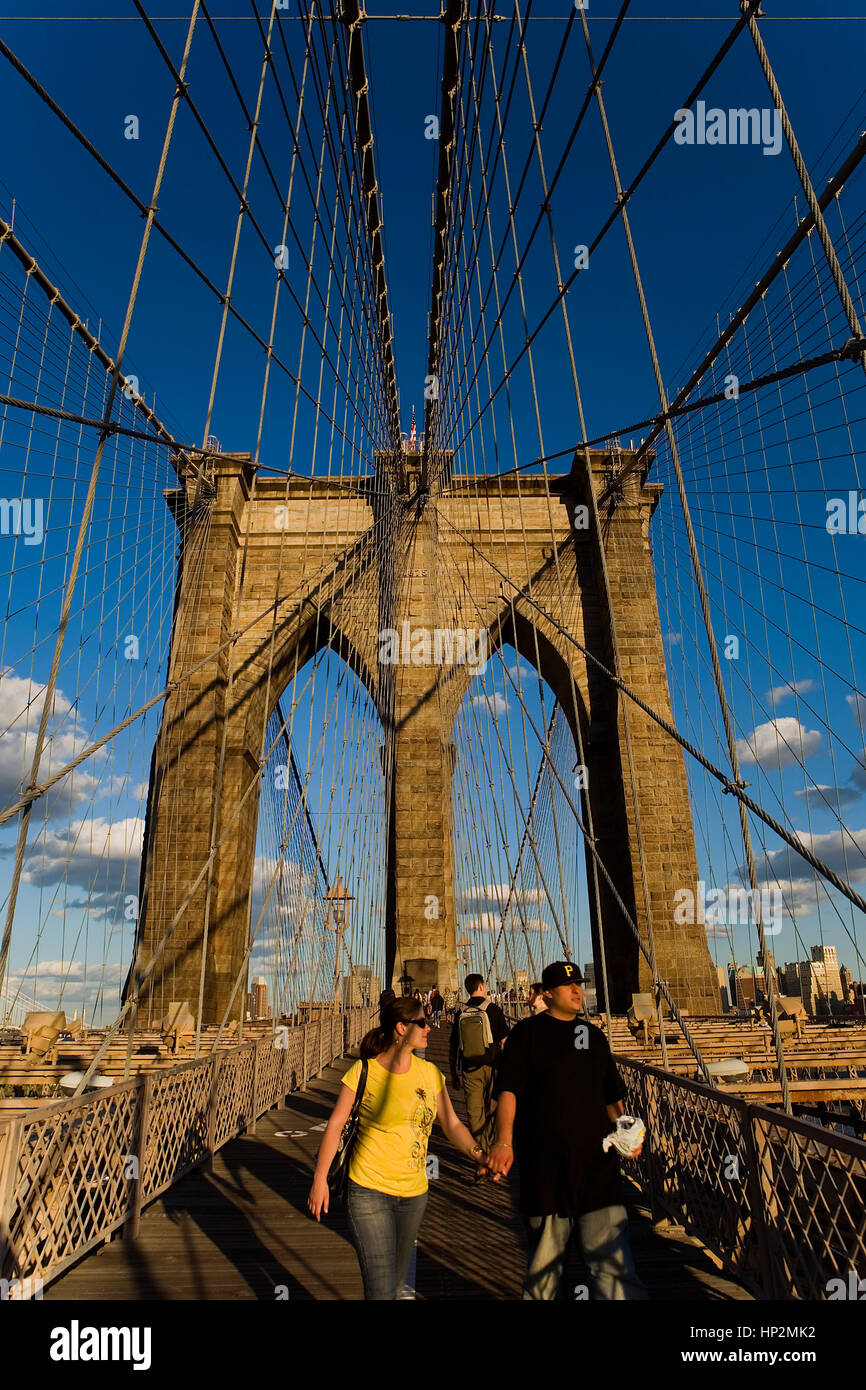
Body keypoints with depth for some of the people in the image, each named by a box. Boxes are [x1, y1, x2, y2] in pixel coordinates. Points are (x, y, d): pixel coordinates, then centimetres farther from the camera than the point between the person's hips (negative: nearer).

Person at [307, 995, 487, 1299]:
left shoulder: (430, 1073, -1)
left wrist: (478, 1152, -17)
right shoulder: (363, 1071, -13)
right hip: (369, 1191, -5)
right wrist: (319, 1179, -9)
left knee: (396, 1283, 20)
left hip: (414, 1194, 5)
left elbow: (452, 1124, 0)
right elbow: (335, 1125, -7)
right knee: (381, 1289, -8)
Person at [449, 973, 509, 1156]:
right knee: (492, 1110, 15)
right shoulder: (493, 1009, -6)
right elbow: (504, 1041, -4)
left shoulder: (460, 1013, 2)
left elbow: (453, 1047, 7)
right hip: (491, 1066, -2)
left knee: (475, 1113, 8)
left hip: (469, 1069, 2)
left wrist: (454, 1072, 17)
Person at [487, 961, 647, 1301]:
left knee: (611, 1253, -2)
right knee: (546, 1253, 8)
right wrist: (503, 1139, -17)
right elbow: (509, 1089, -7)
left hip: (597, 1158, 4)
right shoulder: (528, 1032, -1)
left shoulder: (593, 1035, 14)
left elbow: (611, 1096, 21)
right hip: (545, 1160, -3)